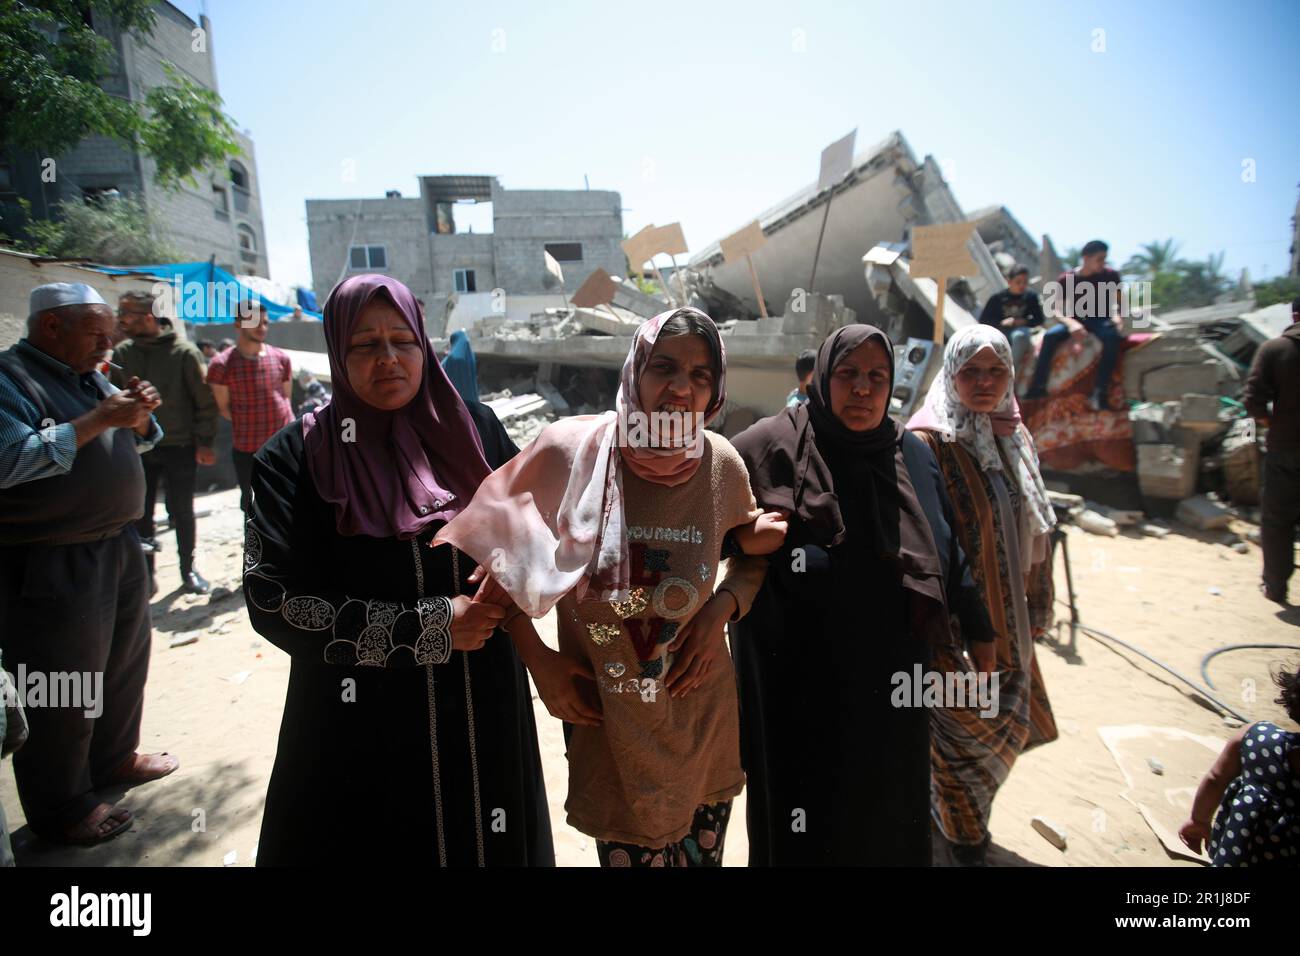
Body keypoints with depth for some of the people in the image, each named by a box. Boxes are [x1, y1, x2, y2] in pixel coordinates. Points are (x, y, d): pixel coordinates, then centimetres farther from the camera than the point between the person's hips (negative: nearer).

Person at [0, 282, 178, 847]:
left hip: (118, 547, 8)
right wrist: (98, 419, -25)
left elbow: (139, 440, 18)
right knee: (63, 696, 4)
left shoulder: (90, 376, 11)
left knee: (126, 662, 20)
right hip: (51, 565, -8)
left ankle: (115, 758, 40)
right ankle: (61, 811, 22)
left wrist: (138, 415, -3)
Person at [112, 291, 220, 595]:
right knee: (140, 515, 8)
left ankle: (188, 569, 23)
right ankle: (145, 575, 21)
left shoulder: (184, 351, -8)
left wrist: (204, 442, -10)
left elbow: (205, 400, -7)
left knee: (182, 513, 7)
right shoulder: (122, 353, 4)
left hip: (179, 448, -3)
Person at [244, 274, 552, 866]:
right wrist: (428, 628, -18)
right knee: (376, 845, 18)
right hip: (360, 718, -2)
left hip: (482, 706, 2)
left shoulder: (476, 430, 0)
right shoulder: (294, 458, -8)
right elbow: (273, 601, -14)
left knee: (484, 843, 19)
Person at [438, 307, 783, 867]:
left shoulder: (721, 463, -9)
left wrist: (720, 610, -10)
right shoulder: (569, 448, -16)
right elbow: (497, 547, -3)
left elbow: (758, 551, 9)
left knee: (704, 856, 20)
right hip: (606, 725, -2)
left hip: (703, 722, 2)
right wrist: (538, 659, -6)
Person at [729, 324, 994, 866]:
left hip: (890, 680, 4)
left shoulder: (912, 454, 3)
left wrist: (979, 630, 13)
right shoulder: (774, 445, -10)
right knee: (805, 817, 12)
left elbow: (948, 551, 10)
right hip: (801, 681, -4)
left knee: (890, 819, 21)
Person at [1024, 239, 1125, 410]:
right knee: (1050, 335, -29)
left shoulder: (1111, 276, 2)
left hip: (1102, 319, -1)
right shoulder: (1067, 279, -1)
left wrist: (1116, 315, -24)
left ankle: (1100, 391, -39)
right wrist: (1071, 323, -26)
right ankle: (1038, 387, -25)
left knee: (1112, 337, -35)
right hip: (1076, 320, 1)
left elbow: (1117, 302, 1)